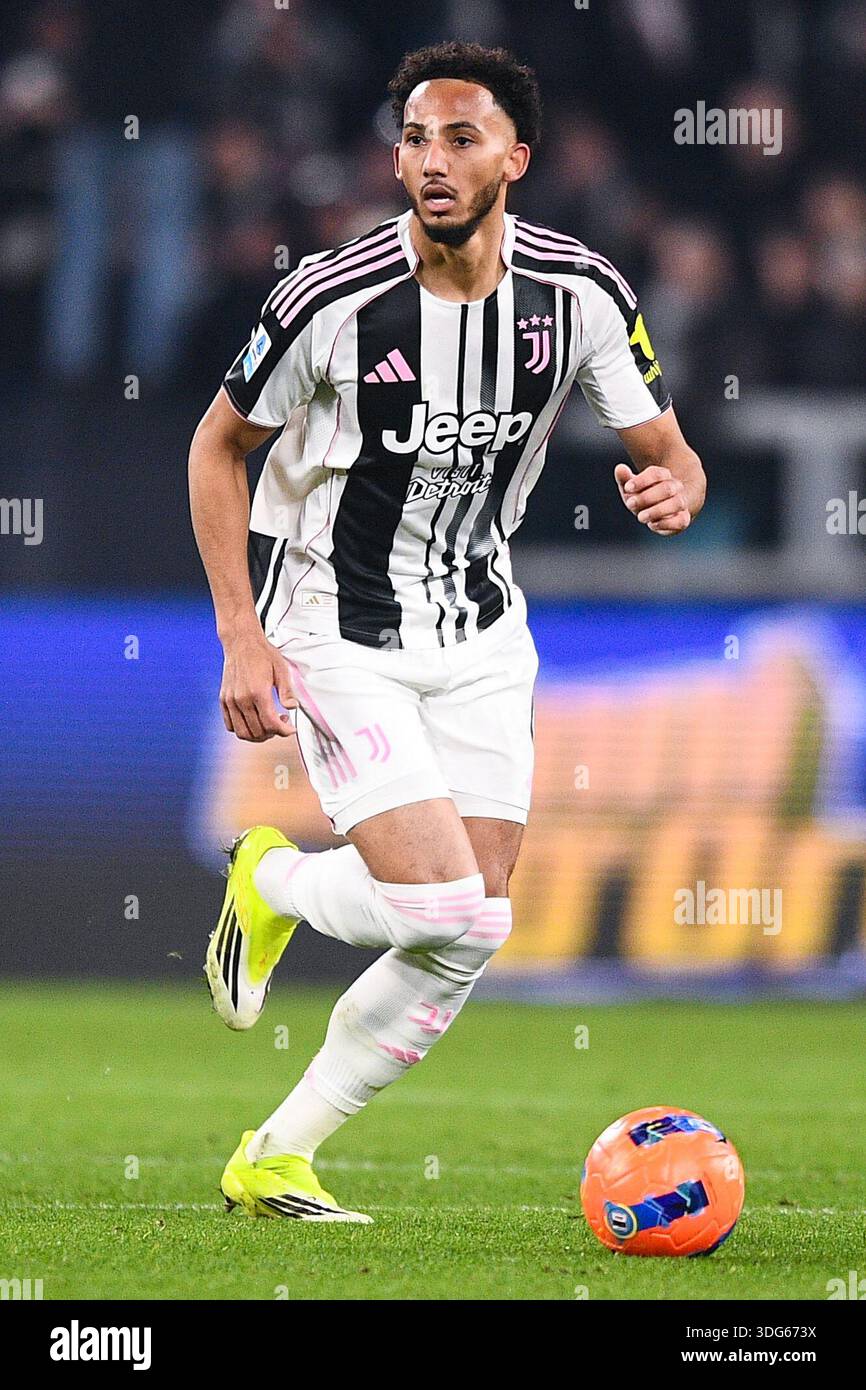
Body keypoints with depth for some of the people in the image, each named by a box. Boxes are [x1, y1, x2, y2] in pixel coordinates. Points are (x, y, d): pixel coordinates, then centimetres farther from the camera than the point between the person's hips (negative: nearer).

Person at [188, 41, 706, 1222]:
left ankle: (275, 1159, 15)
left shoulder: (580, 293, -9)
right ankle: (269, 885, 15)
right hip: (336, 632, -5)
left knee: (470, 938, 1)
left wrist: (673, 491, -26)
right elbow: (220, 446, -4)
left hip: (482, 636, 5)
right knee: (448, 909, -18)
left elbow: (668, 454, 0)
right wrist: (242, 638, -12)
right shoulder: (334, 297, -18)